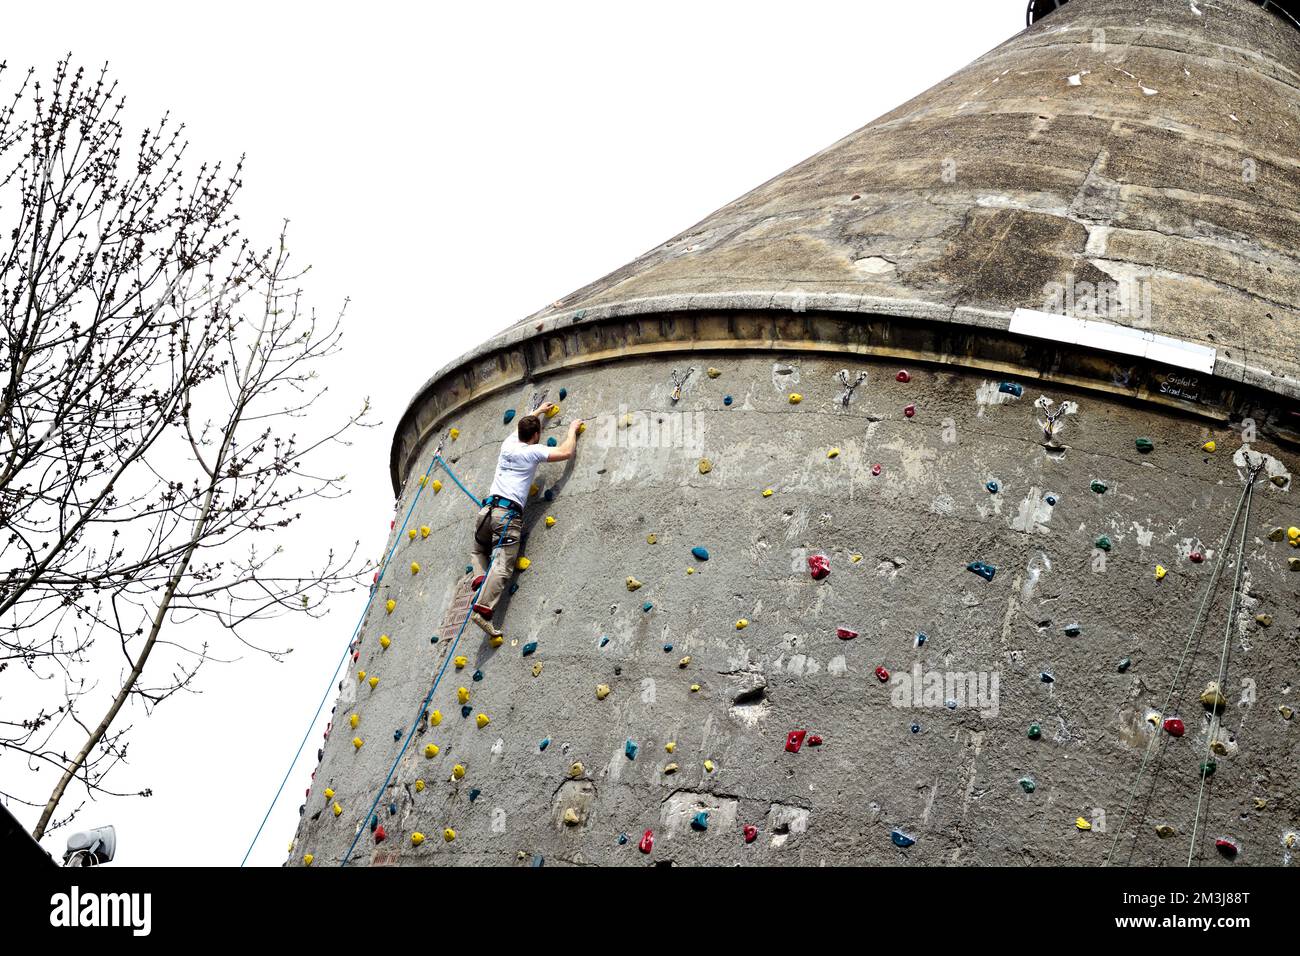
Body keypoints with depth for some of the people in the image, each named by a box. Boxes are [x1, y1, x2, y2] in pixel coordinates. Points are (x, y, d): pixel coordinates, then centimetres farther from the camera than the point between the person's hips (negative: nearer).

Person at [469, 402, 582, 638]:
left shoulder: (508, 444, 19)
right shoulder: (533, 451, 2)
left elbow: (523, 426, 42)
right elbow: (566, 453, 2)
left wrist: (538, 411, 58)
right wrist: (573, 430, 20)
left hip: (487, 509, 6)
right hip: (508, 514, -6)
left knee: (479, 551, 31)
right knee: (502, 565, -15)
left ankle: (480, 577, 1)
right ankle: (483, 609, -30)